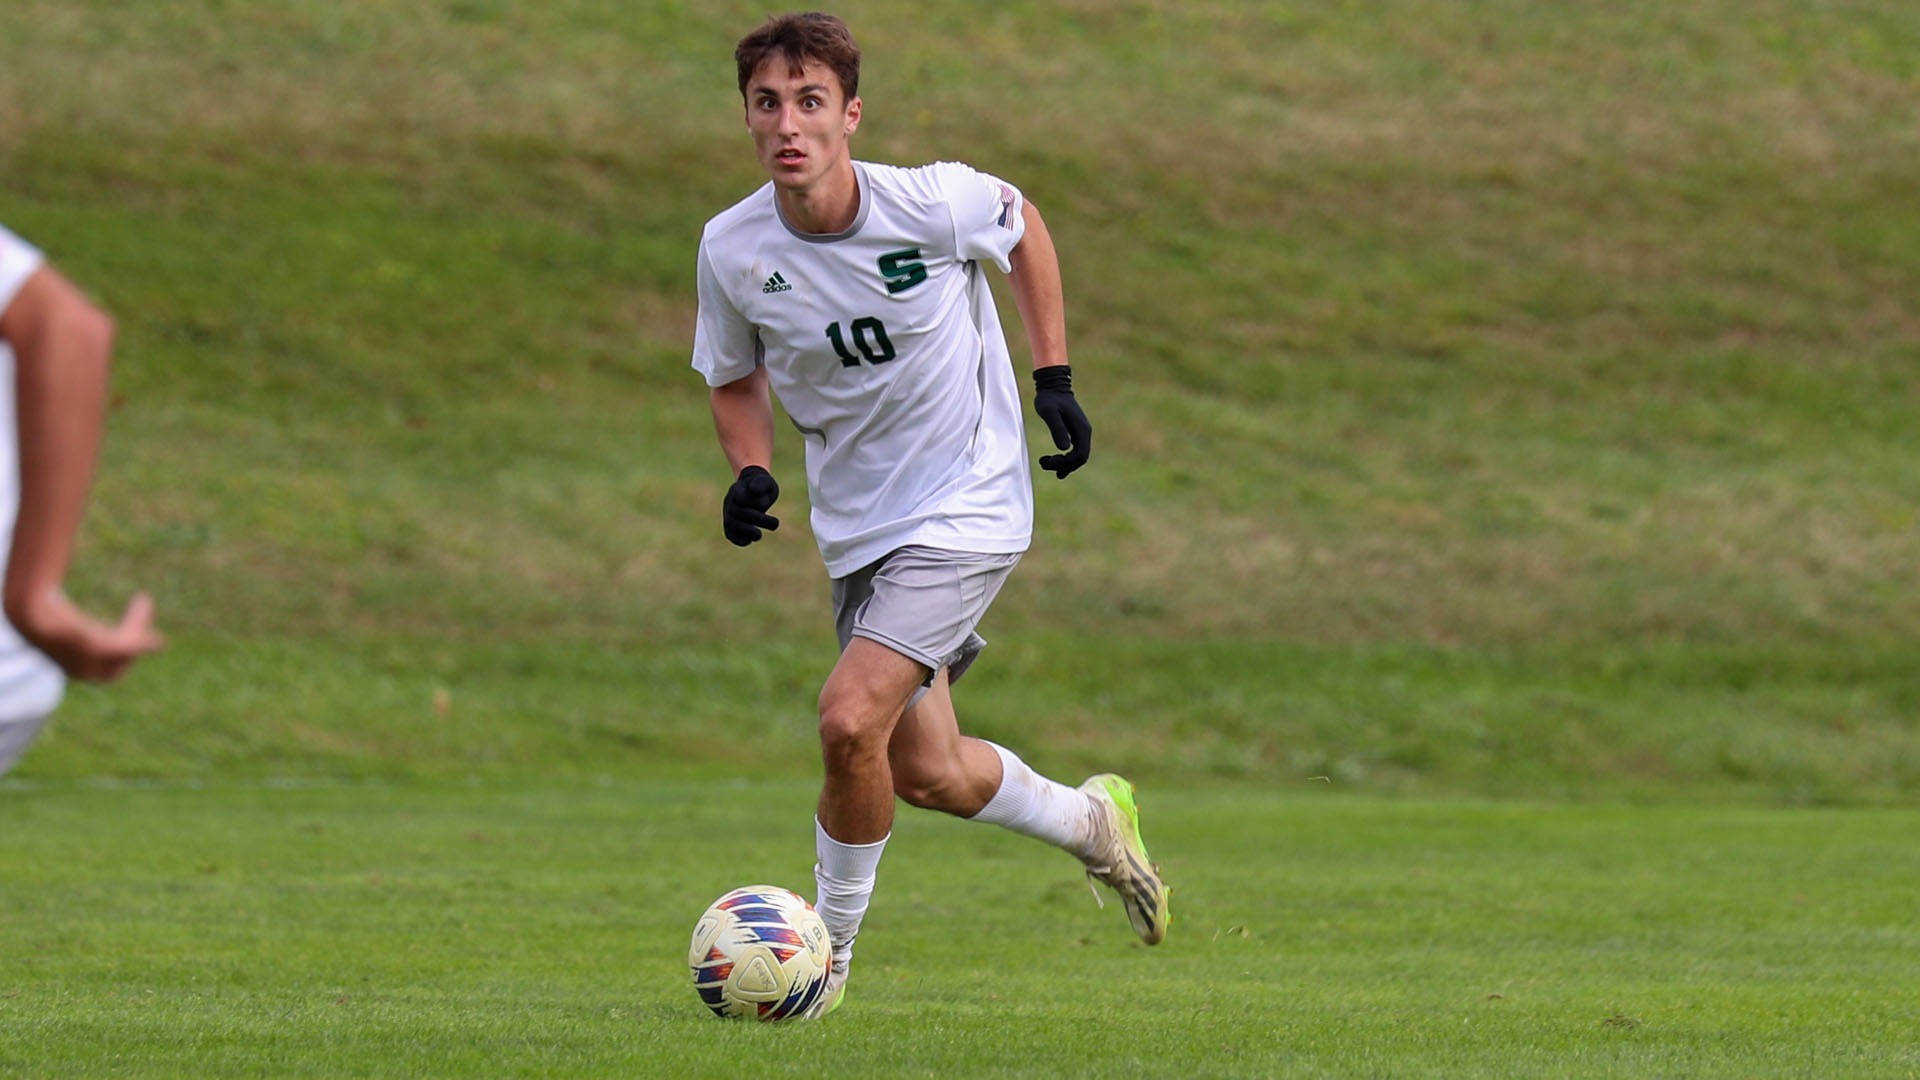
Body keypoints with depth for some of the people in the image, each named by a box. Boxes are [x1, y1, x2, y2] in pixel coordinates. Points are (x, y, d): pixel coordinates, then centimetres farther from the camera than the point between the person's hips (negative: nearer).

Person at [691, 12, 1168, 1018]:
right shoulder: (732, 248, -12)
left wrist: (1055, 377, 0)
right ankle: (1089, 820, 42)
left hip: (967, 509, -5)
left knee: (849, 718, -21)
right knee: (923, 771, 12)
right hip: (857, 529, 5)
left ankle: (829, 951, 0)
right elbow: (735, 378, 7)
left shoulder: (932, 203, -21)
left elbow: (1022, 224, 3)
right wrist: (752, 472, -13)